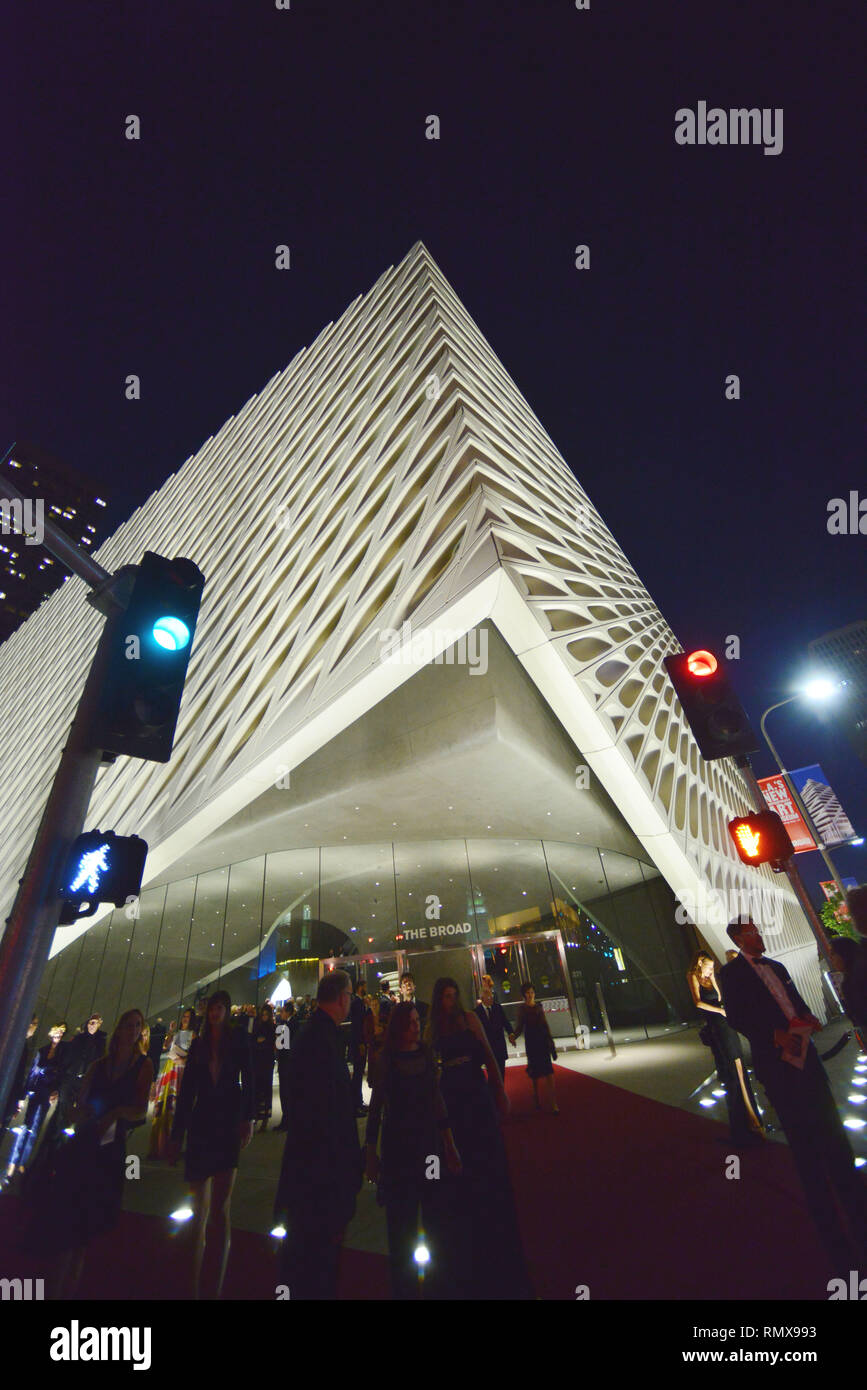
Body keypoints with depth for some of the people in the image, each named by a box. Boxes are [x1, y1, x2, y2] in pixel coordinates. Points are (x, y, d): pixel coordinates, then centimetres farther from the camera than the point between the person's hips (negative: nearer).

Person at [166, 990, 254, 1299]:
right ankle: (195, 1286, 18)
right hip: (200, 1126, 3)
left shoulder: (238, 1041, 0)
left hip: (228, 1126, -3)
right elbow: (186, 1090, 10)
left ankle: (218, 1287, 8)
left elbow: (247, 1081, -4)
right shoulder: (198, 1044, 9)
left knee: (220, 1207, -2)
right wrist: (177, 1134, 6)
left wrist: (248, 1119, -13)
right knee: (200, 1210, 7)